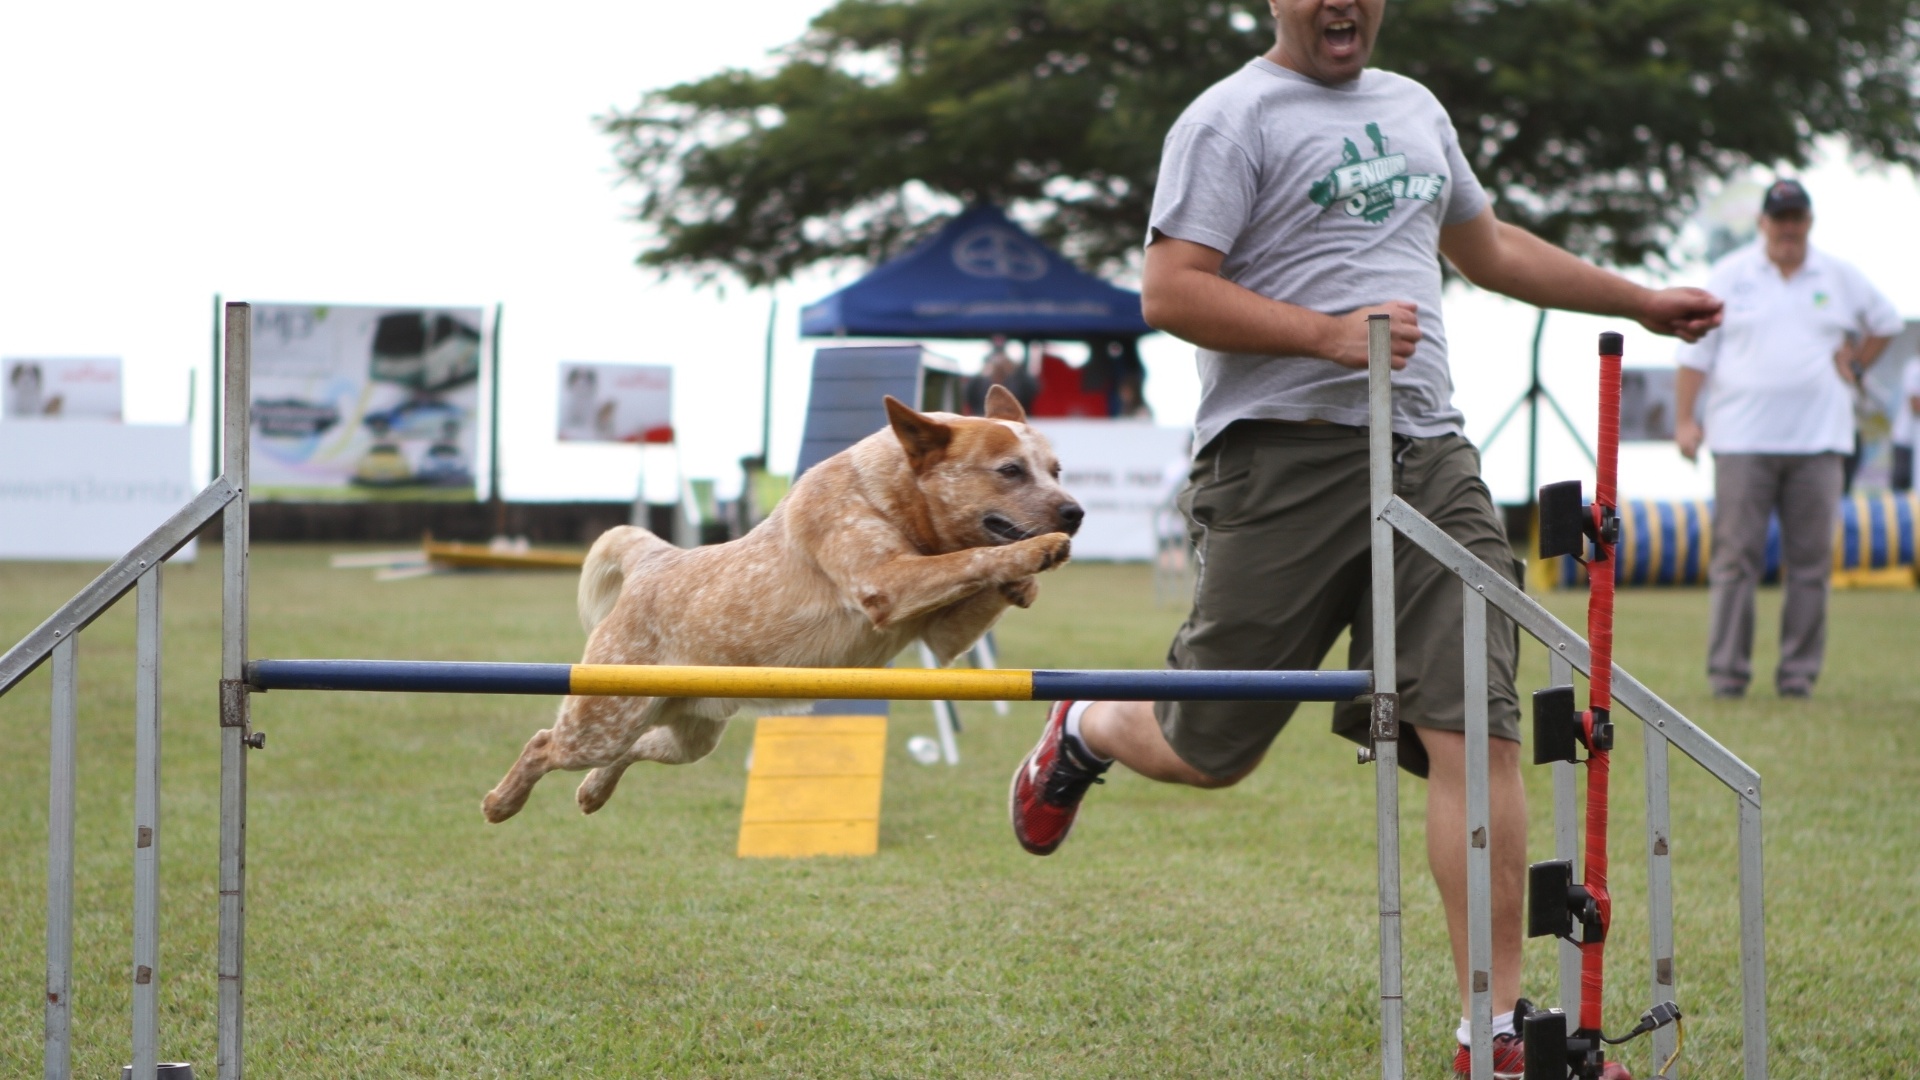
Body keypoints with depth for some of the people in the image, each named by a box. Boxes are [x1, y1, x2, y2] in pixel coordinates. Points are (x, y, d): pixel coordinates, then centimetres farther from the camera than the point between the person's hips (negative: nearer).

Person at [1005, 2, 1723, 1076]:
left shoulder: (1415, 110, 21)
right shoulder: (1231, 120, -4)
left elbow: (1490, 246, 37)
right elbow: (1170, 291, -12)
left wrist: (1639, 301, 39)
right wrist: (1329, 332, -21)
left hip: (1431, 462, 6)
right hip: (1287, 461, -5)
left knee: (1478, 734, -7)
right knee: (1212, 750, 4)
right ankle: (1085, 733, 40)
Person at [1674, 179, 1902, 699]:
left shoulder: (1839, 278, 11)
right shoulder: (1729, 276, 5)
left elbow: (1886, 321, 28)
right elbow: (1696, 351, 3)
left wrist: (1856, 366, 15)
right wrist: (1684, 419, -5)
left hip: (1818, 441, 2)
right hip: (1743, 441, -2)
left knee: (1811, 561, -1)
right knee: (1736, 557, -6)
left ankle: (1799, 672, 4)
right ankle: (1727, 672, -4)